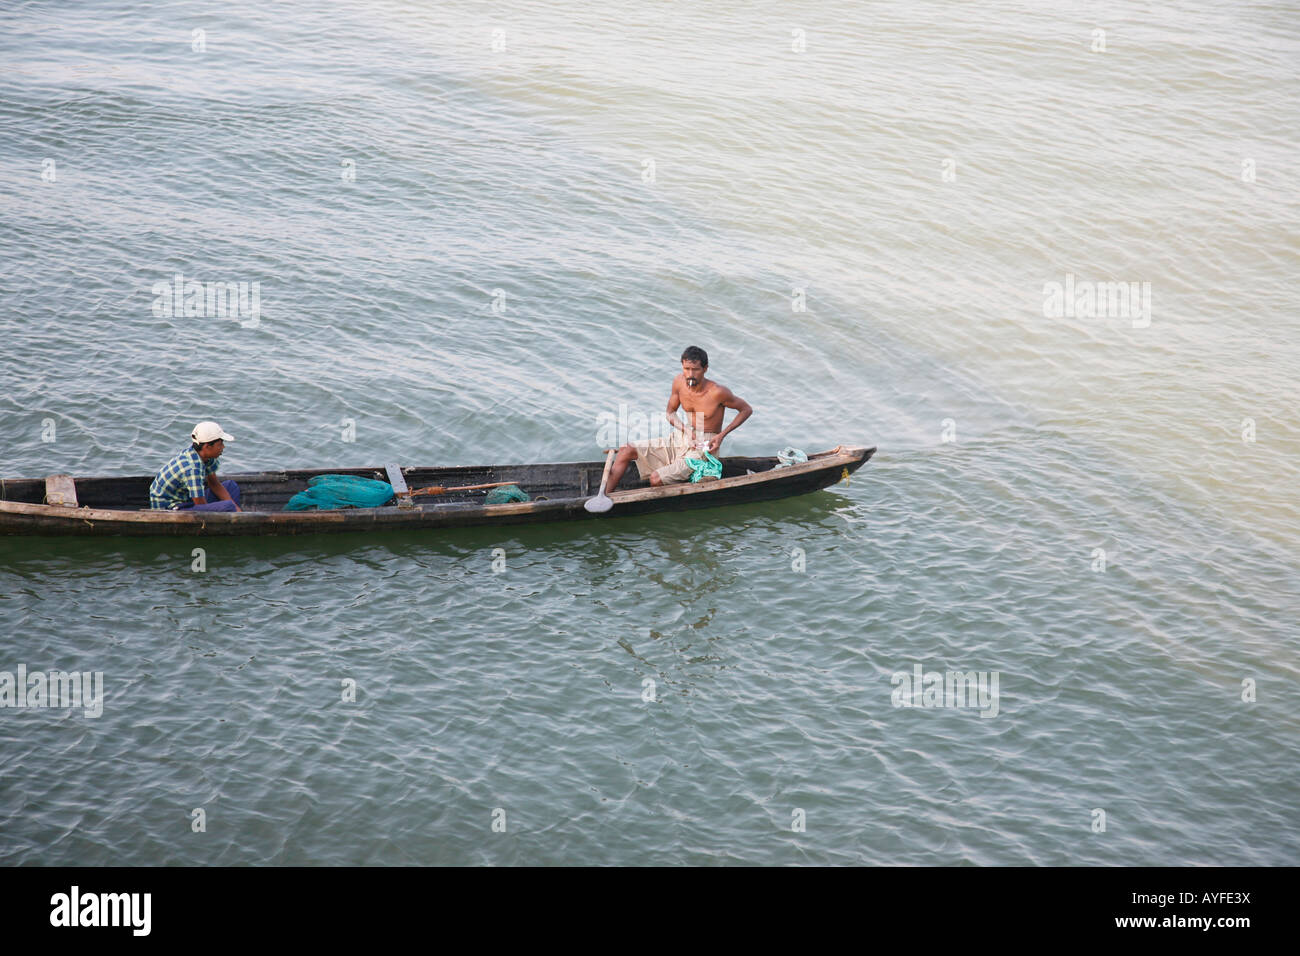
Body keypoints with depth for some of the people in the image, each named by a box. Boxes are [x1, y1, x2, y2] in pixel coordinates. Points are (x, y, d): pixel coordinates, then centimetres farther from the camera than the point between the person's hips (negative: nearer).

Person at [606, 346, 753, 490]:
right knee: (626, 450, -6)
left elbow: (747, 410, -5)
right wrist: (686, 429, -10)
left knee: (656, 479, -26)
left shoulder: (718, 392, -19)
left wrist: (722, 435, -14)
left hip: (702, 448, -7)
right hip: (679, 440, 7)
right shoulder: (679, 382, -3)